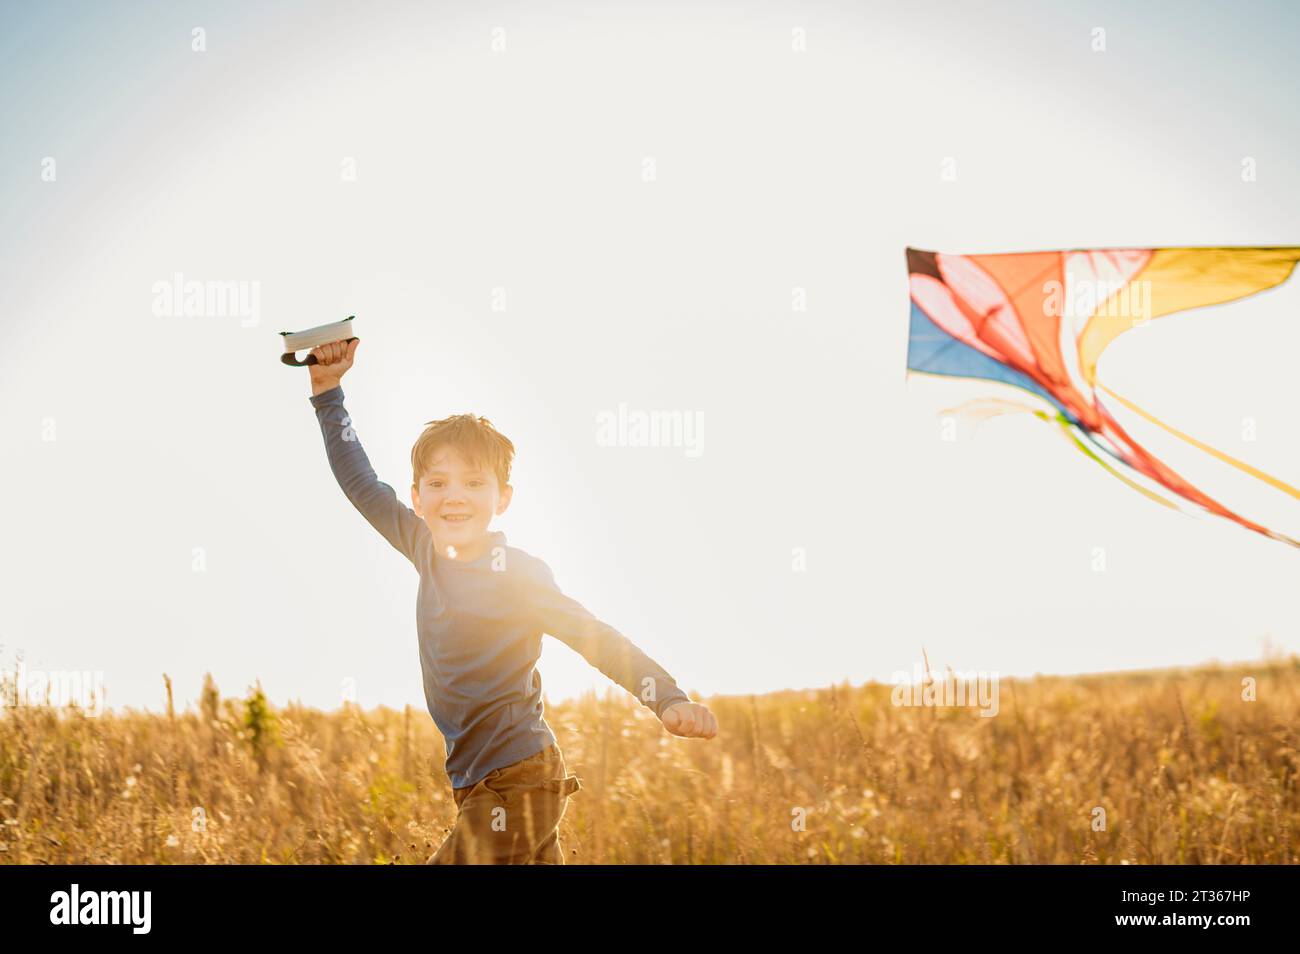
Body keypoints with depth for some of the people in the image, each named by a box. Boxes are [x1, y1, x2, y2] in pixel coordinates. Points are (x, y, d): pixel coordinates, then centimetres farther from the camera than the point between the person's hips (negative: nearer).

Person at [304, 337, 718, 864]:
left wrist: (670, 701, -30)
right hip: (477, 782, 7)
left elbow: (597, 639, -18)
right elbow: (361, 485, 14)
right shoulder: (428, 551, 4)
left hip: (518, 783, -7)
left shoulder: (519, 575, -14)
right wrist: (328, 390, 14)